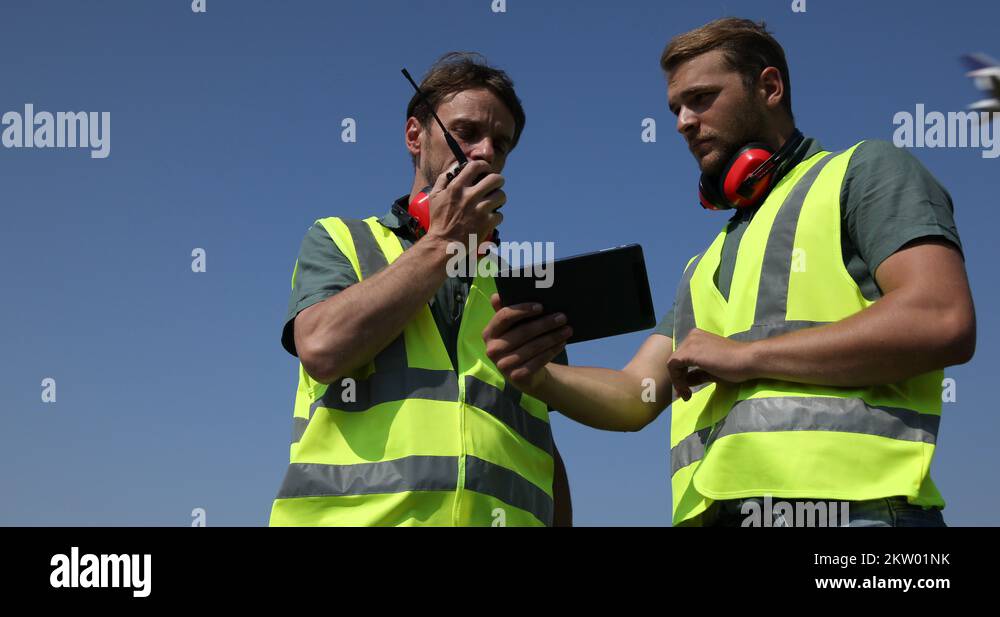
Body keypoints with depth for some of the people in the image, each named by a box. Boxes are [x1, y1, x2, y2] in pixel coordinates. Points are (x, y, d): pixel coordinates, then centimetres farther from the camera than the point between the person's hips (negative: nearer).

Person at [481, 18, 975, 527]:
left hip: (848, 505, -6)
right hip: (709, 511, 6)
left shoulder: (865, 172, 7)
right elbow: (635, 397, 19)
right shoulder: (705, 265, 28)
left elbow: (943, 322, -10)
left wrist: (746, 355, -7)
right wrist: (540, 376, -3)